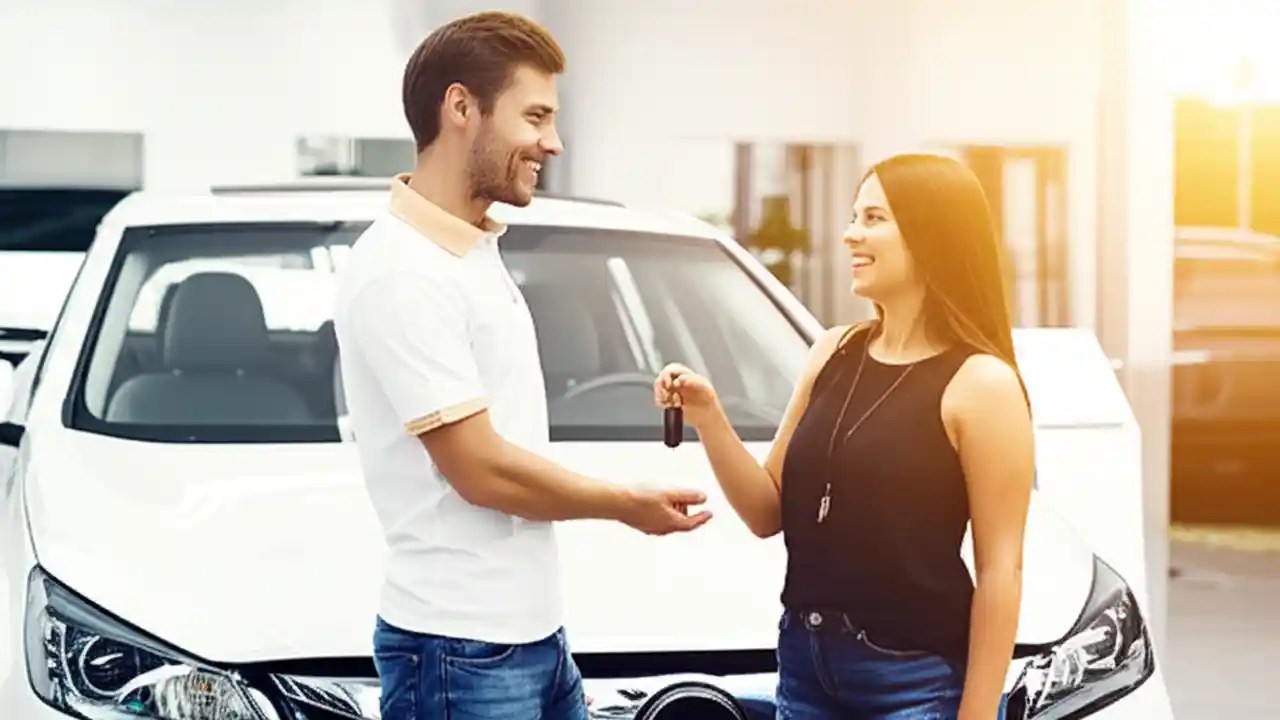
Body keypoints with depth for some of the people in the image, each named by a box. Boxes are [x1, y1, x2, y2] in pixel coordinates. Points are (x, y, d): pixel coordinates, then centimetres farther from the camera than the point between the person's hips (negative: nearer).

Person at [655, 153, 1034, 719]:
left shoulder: (980, 384, -11)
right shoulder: (832, 354, 7)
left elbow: (1000, 571, -11)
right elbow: (767, 514, 10)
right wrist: (708, 418, -5)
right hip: (805, 663, 6)